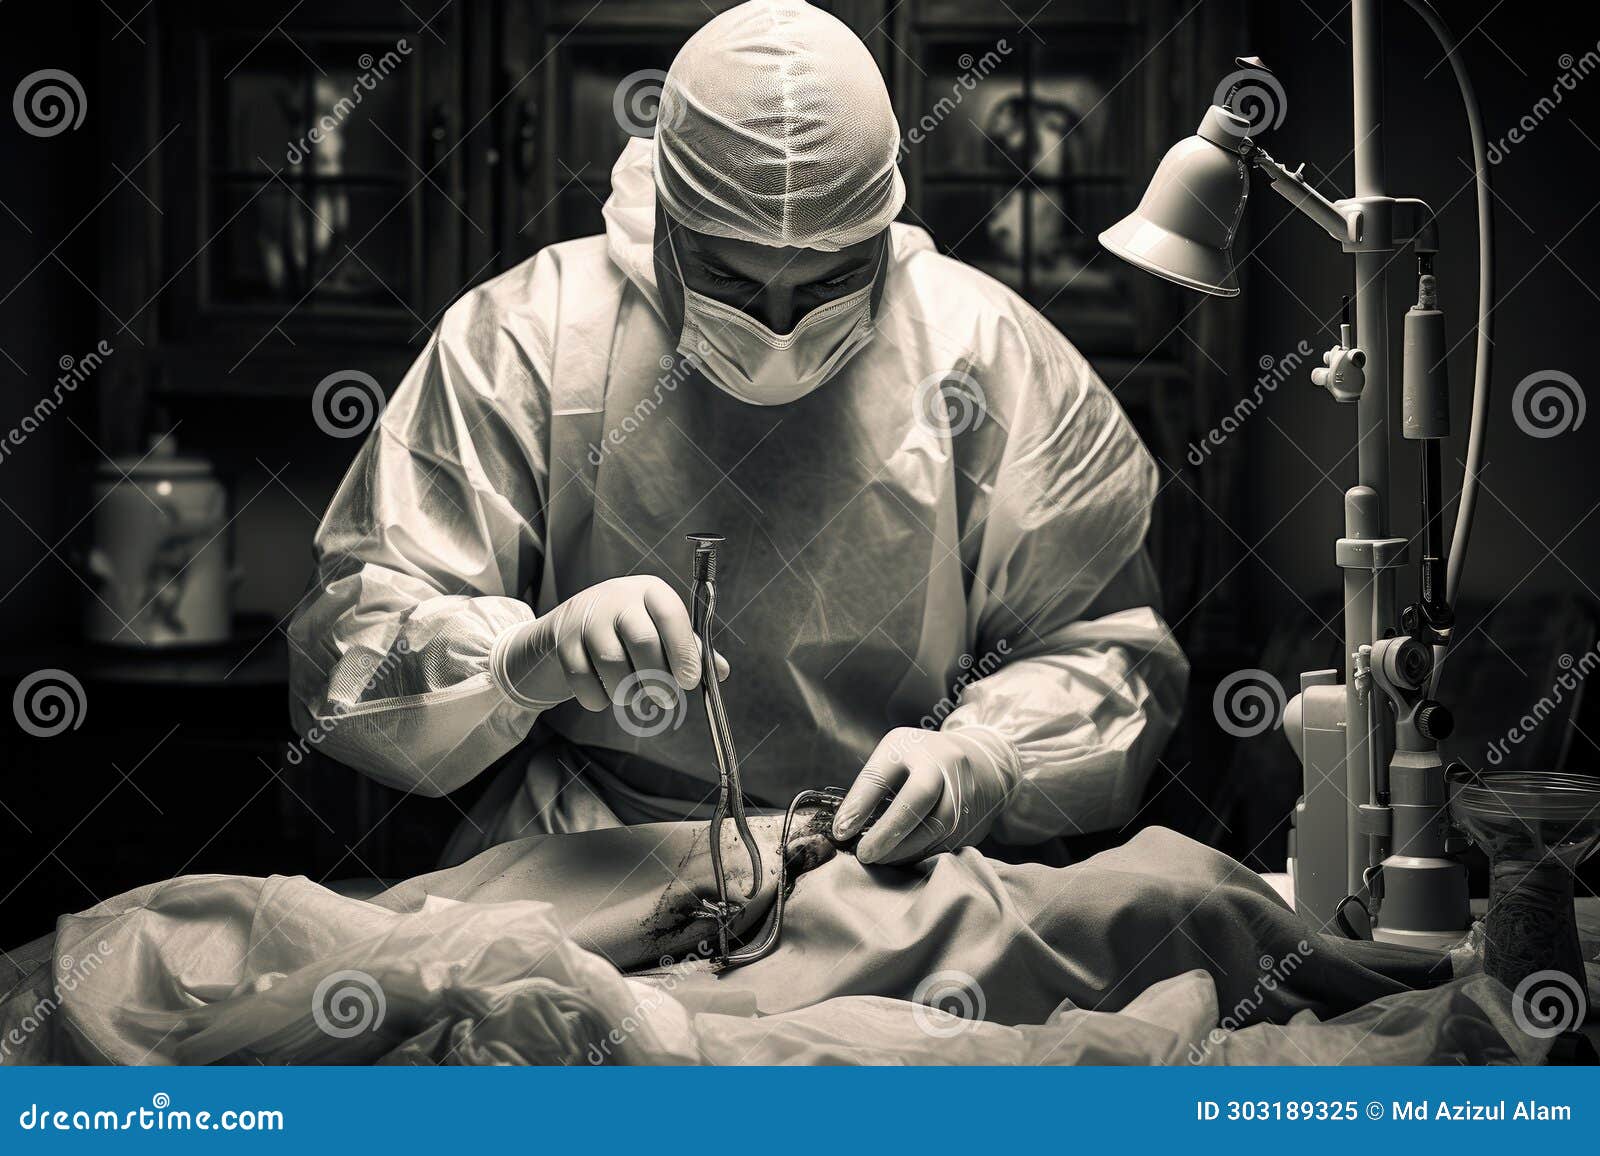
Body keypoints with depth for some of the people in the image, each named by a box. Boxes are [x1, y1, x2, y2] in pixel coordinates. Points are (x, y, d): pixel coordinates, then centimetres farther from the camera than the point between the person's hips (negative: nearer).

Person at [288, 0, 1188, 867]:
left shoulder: (989, 359, -2)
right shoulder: (516, 344, -6)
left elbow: (1107, 647, 2)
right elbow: (349, 657, -8)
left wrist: (980, 762, -19)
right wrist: (528, 658, -31)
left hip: (900, 873, 1)